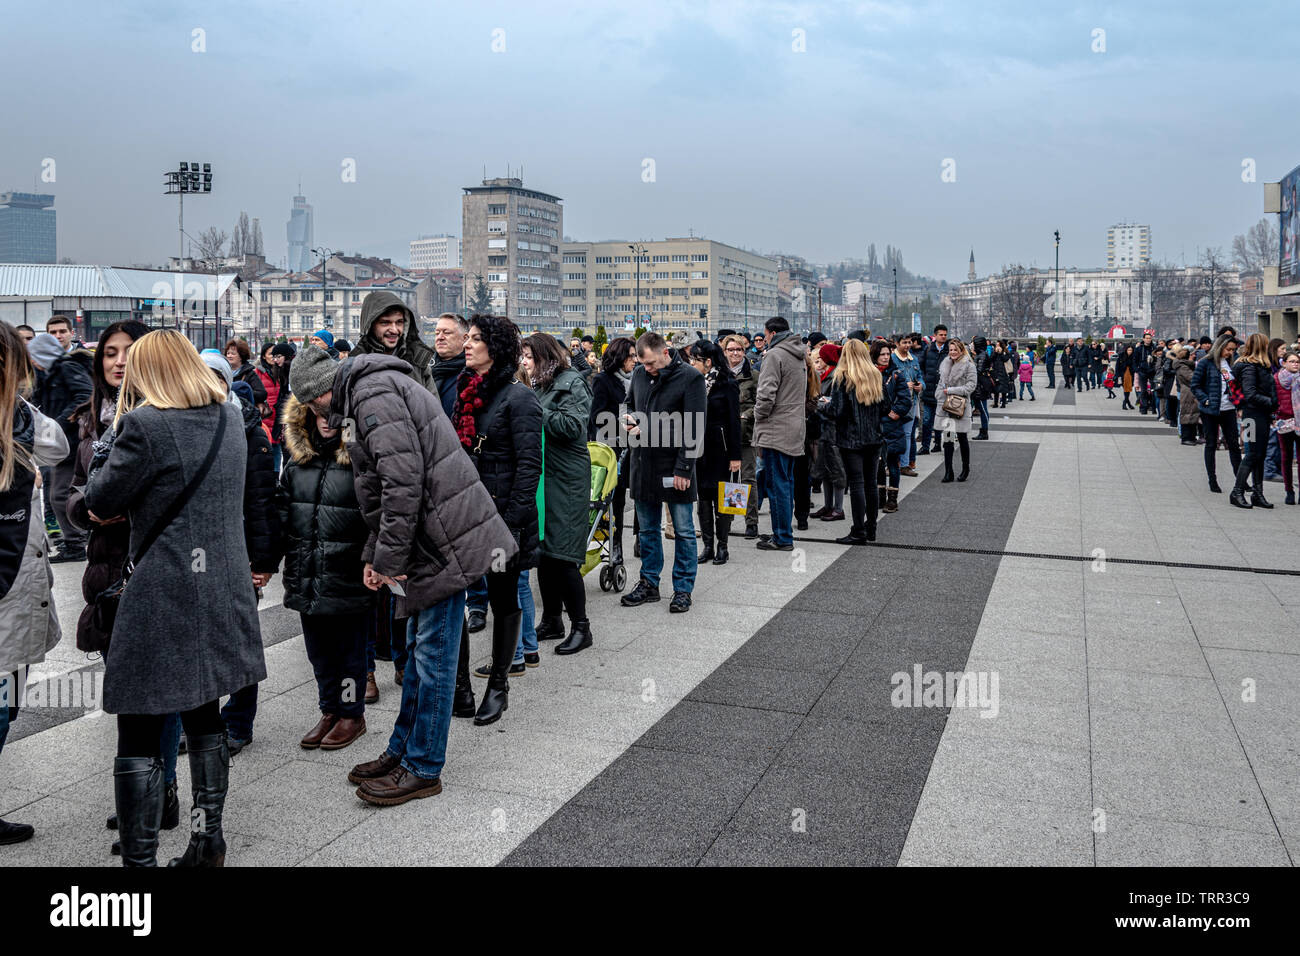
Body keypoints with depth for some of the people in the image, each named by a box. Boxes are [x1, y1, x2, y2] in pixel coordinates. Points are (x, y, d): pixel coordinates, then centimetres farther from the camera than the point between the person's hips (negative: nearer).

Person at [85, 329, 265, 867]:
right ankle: (208, 839, 30)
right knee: (204, 718, 19)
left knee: (139, 736, 2)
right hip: (220, 591, 7)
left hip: (161, 595, -7)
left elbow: (99, 502, -3)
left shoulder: (144, 424, -14)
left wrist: (115, 428, 4)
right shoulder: (230, 418, 7)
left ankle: (139, 858, 7)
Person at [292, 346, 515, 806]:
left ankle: (423, 769, 11)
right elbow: (382, 487, 23)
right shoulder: (377, 388, 20)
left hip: (445, 539, -11)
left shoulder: (373, 394, -14)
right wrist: (374, 554, 18)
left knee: (432, 653, -1)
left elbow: (403, 479, -23)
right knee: (419, 648, 18)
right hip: (431, 540, 11)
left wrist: (388, 556, -16)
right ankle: (403, 750, 31)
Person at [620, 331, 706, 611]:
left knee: (683, 530, 3)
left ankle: (683, 589, 13)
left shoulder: (690, 378, -10)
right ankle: (649, 583, 26)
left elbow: (694, 428, -13)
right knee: (647, 529, 14)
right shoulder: (639, 374, 8)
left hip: (675, 466, -6)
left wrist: (683, 468, -16)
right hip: (643, 463, 6)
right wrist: (631, 420, 1)